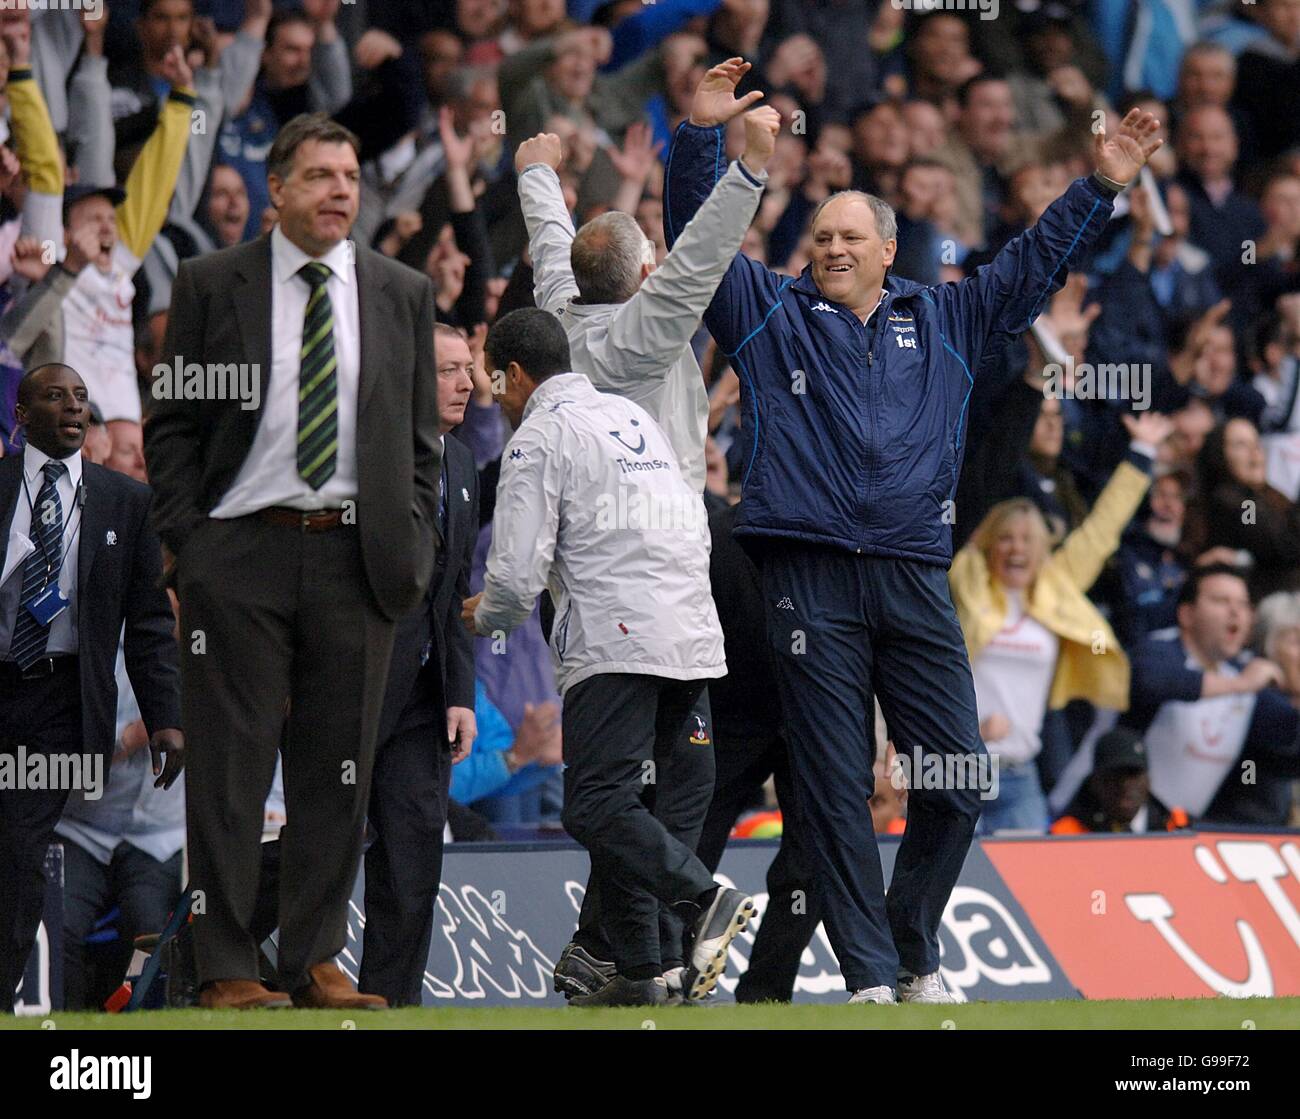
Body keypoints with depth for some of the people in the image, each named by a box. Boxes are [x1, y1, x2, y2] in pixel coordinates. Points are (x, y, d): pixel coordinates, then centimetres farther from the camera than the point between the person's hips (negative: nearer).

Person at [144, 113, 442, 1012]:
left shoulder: (404, 294, 10)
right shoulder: (211, 286, 3)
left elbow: (421, 436, 13)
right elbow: (171, 425, 4)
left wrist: (411, 549, 3)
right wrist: (188, 543, -5)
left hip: (358, 557, 3)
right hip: (240, 553, -2)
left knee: (340, 769, 4)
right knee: (231, 767, -3)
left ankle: (316, 962, 11)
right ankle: (227, 966, 1)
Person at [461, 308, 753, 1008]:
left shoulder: (540, 437, -2)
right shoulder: (633, 417, 22)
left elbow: (518, 575, -8)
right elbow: (692, 530, 26)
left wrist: (485, 616, 13)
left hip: (617, 645, -8)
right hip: (692, 640, 8)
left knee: (597, 807, -12)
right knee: (625, 804, 11)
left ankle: (707, 898, -30)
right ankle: (638, 973, 5)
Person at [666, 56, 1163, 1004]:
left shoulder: (942, 322, 18)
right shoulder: (772, 313, 12)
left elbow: (1032, 267, 22)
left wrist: (1101, 186, 16)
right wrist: (703, 136, -6)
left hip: (915, 583, 2)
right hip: (811, 586, -2)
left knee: (957, 777, -1)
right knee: (837, 791, -2)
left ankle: (916, 951, 17)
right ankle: (870, 977, 1)